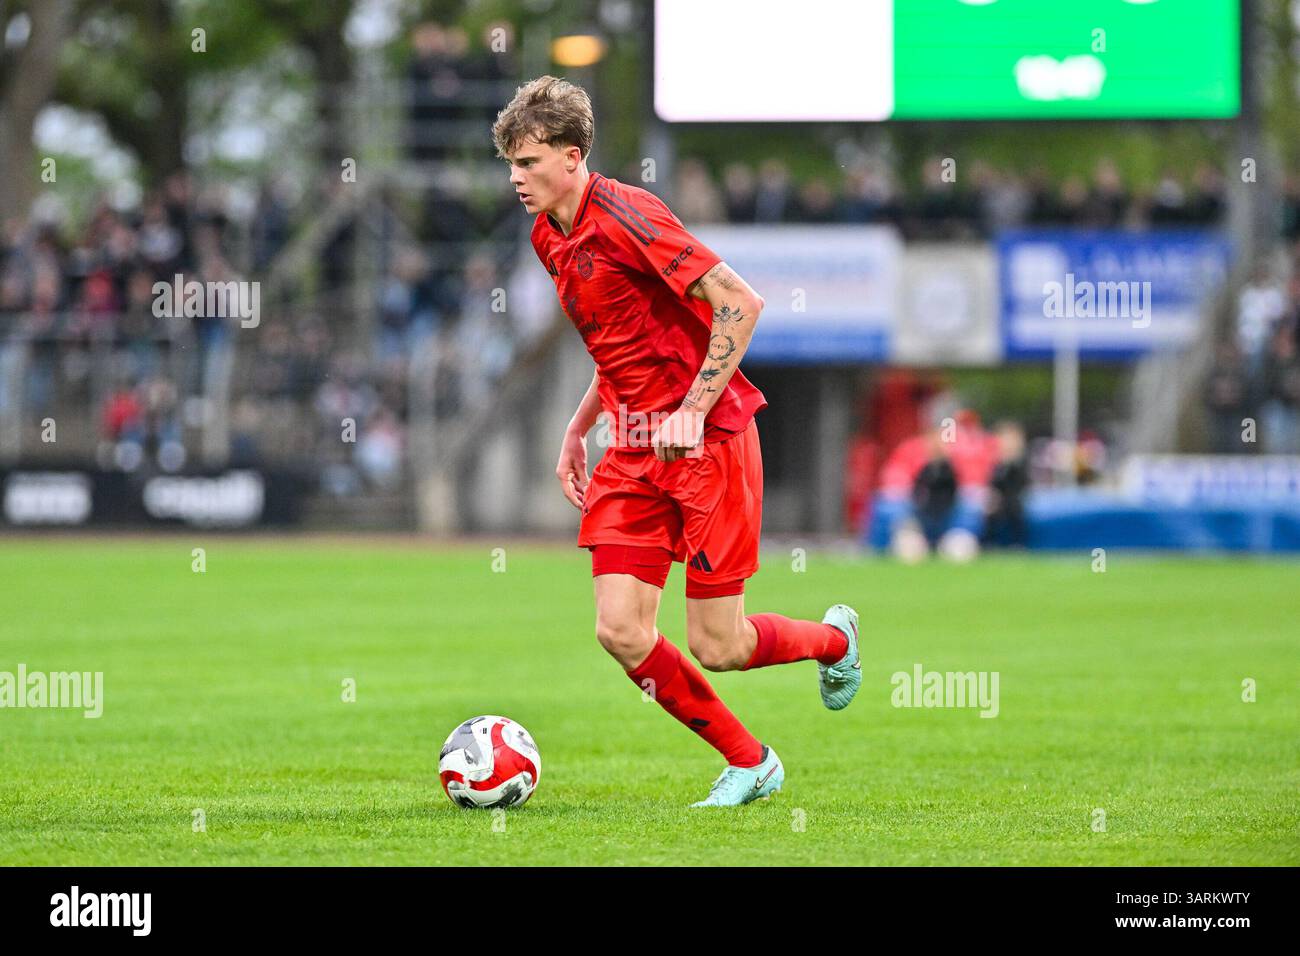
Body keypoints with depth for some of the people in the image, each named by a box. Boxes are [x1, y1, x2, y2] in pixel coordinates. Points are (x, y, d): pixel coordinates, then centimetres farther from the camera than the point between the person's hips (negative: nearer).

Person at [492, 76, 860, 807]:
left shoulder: (624, 214, -16)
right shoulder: (550, 239, 11)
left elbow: (740, 302, -20)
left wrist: (692, 411, -22)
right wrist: (577, 431, 18)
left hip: (707, 442, -8)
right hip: (633, 452, 8)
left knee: (716, 647, -5)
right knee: (621, 632, -6)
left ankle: (833, 638, 29)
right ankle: (749, 762, 12)